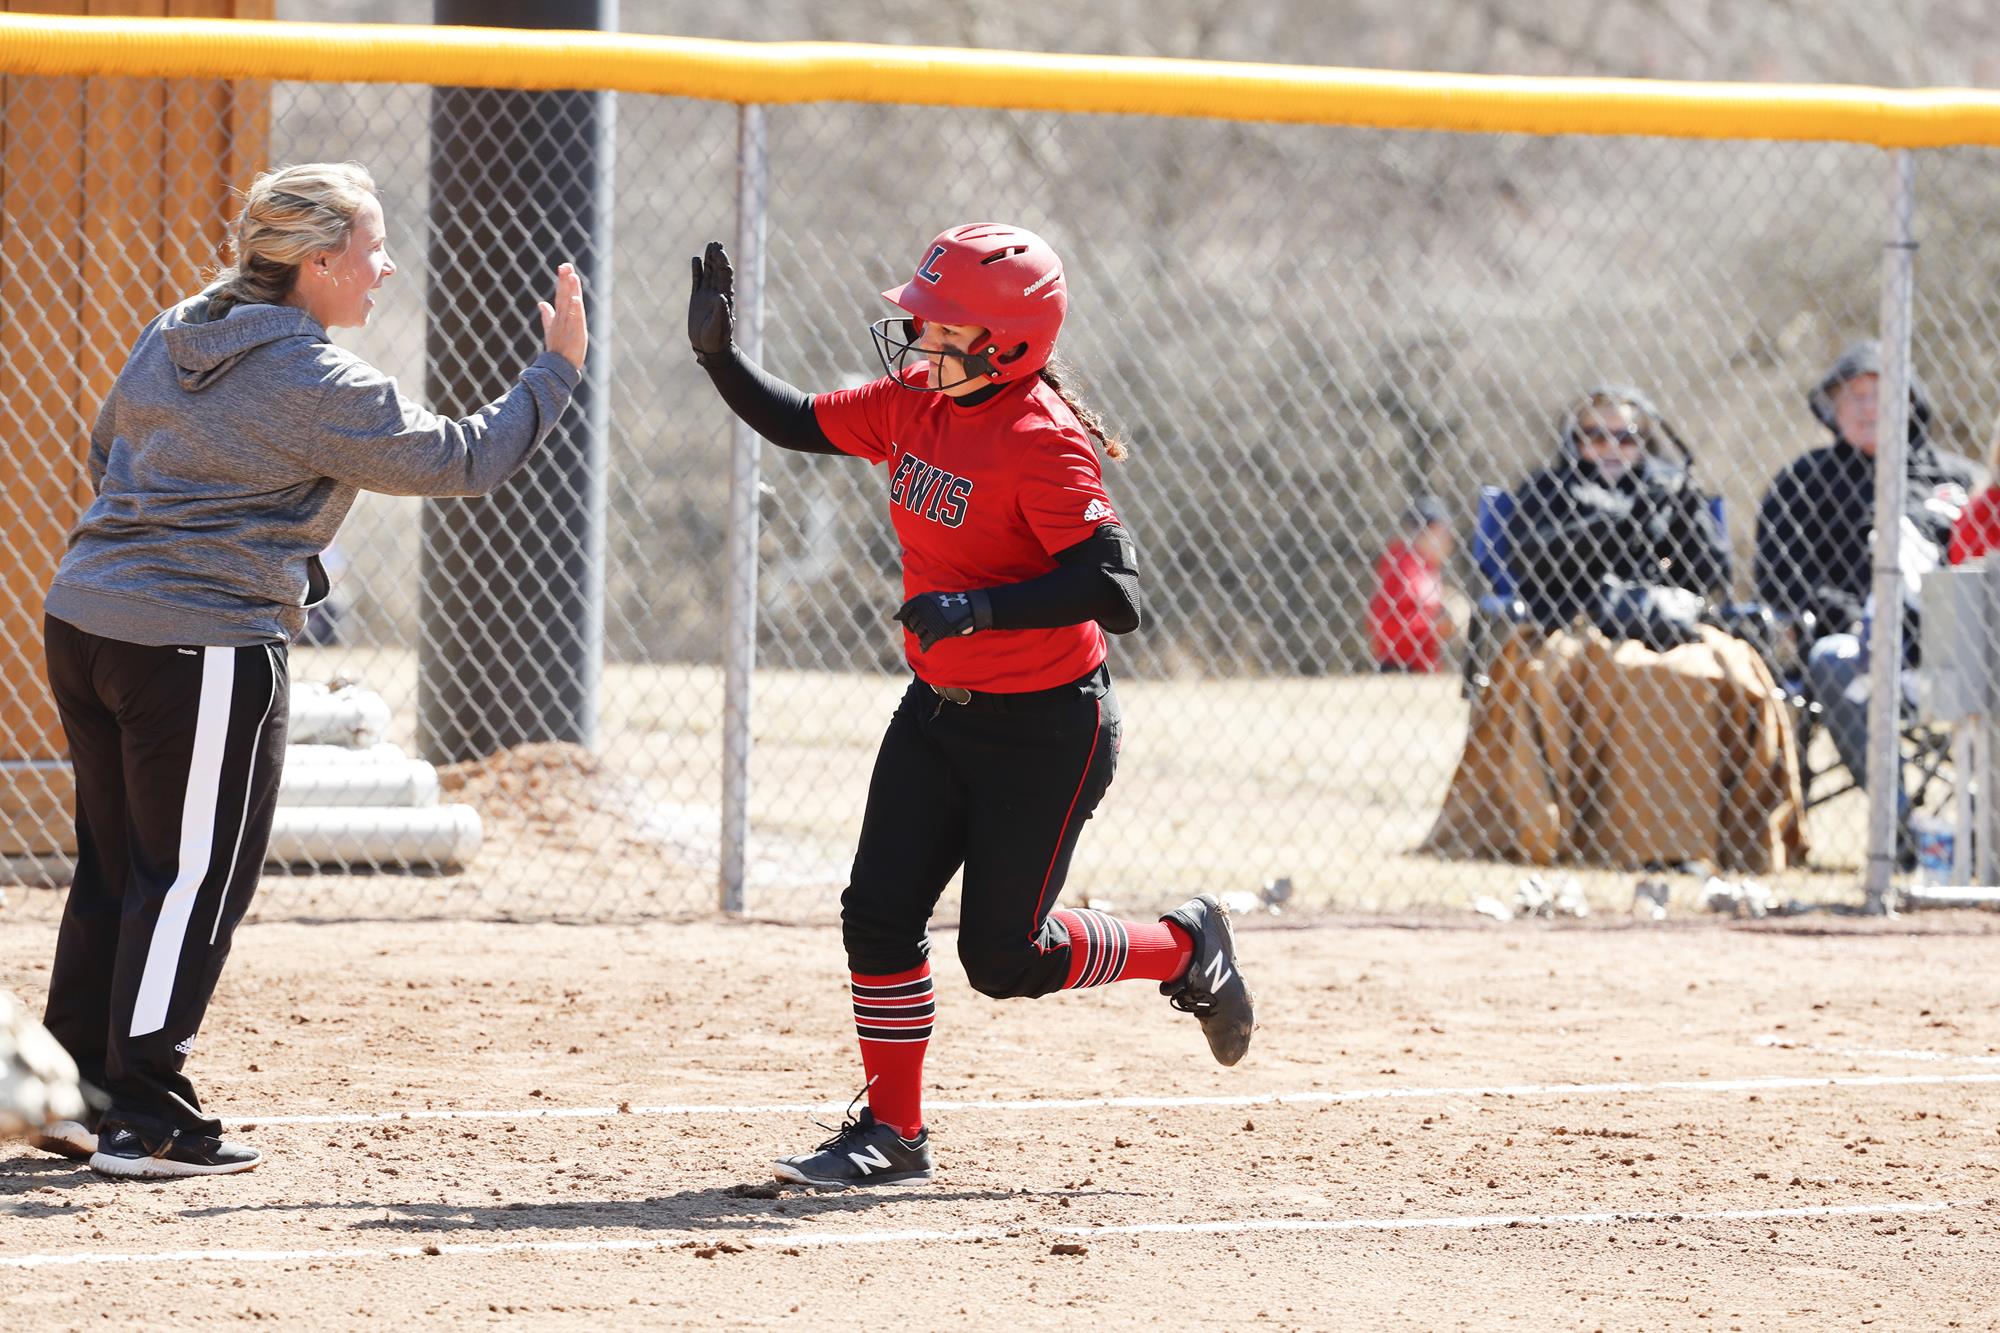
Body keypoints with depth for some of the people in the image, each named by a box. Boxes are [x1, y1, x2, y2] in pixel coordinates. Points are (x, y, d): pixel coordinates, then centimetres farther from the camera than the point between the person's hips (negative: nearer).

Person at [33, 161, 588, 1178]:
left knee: (114, 867, 16)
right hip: (204, 651, -8)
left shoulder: (167, 341, 10)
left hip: (84, 624, 8)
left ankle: (77, 1088, 21)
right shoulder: (317, 386, -13)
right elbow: (462, 461, -10)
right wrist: (556, 370, -1)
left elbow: (106, 450, 24)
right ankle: (146, 1122, -1)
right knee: (193, 880, -1)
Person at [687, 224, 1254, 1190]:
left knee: (1004, 957, -1)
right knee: (878, 917, 1)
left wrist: (979, 607, -37)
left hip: (1045, 729, -8)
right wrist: (717, 353, -5)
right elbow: (797, 423, 11)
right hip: (938, 711, 8)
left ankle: (1185, 949, 23)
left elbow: (1108, 583, -30)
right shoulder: (913, 401, 0)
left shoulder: (1043, 443, -24)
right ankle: (893, 1134, 12)